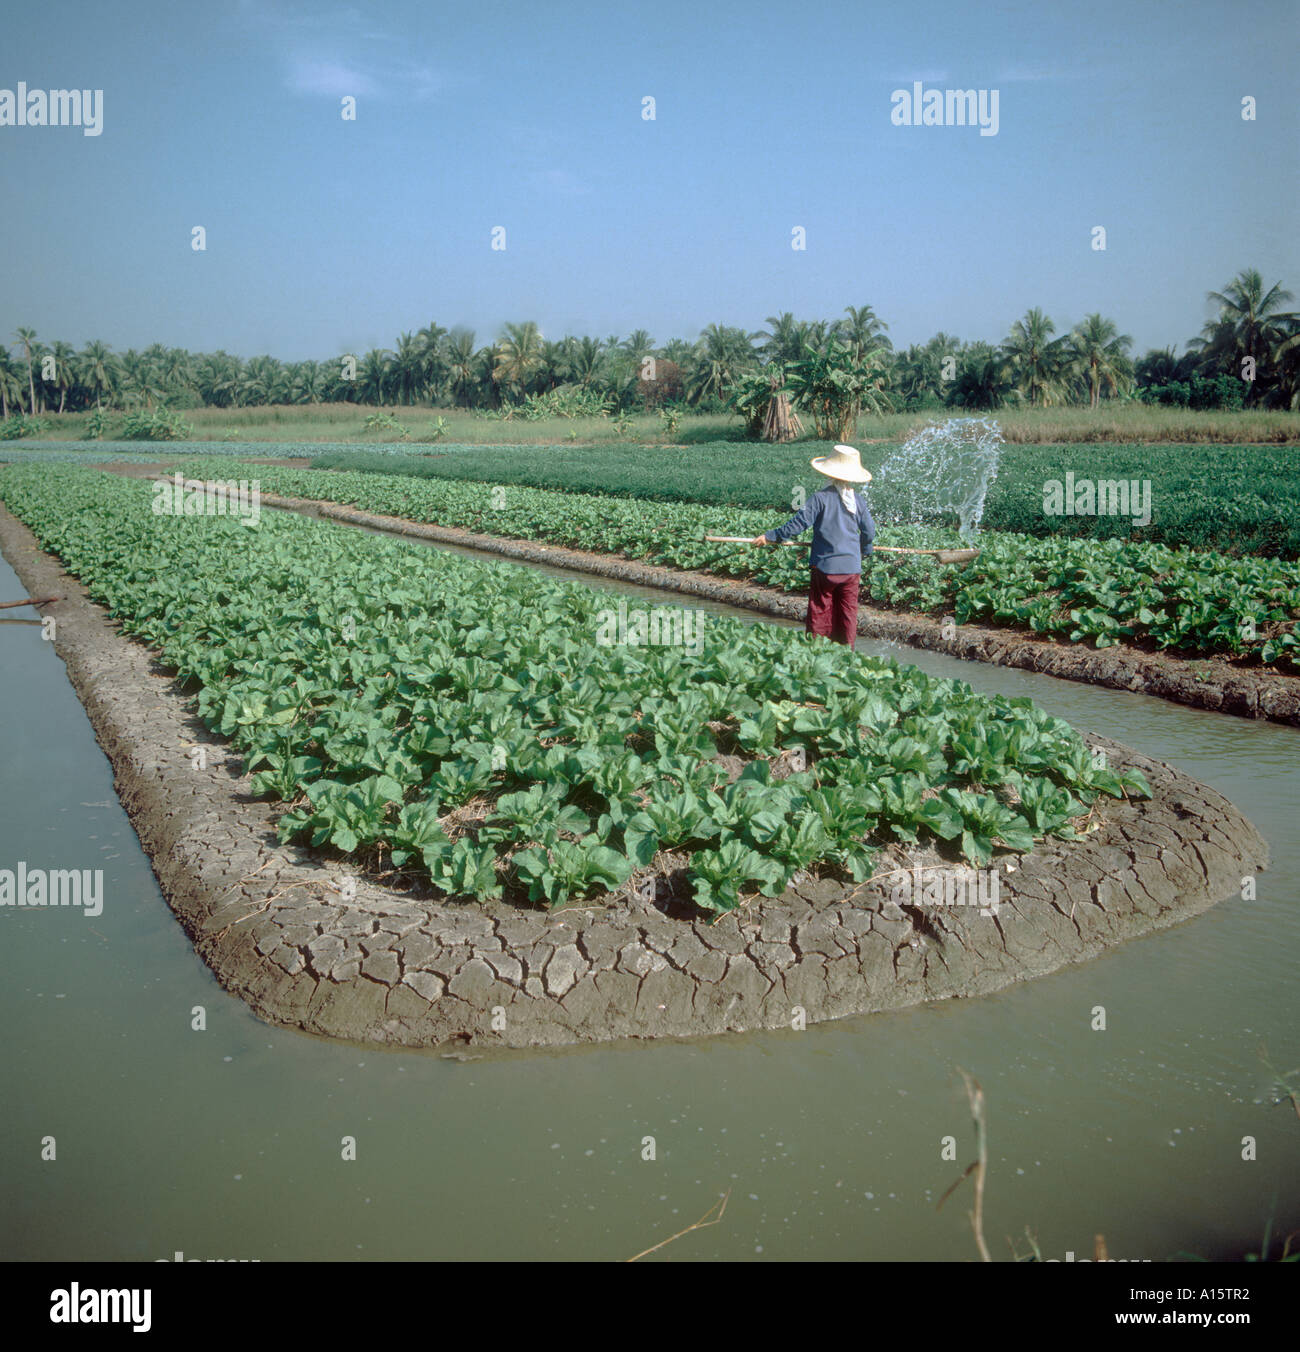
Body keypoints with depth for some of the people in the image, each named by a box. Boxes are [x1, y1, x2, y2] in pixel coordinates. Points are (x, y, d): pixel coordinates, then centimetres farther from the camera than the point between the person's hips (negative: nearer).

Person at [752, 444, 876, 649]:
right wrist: (864, 549, 29)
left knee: (819, 611, 6)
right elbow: (869, 531, 8)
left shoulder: (820, 497, -11)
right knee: (847, 612, 11)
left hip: (825, 566, -3)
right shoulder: (858, 500, 1)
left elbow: (798, 523, -14)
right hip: (852, 567, 3)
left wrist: (770, 536, -5)